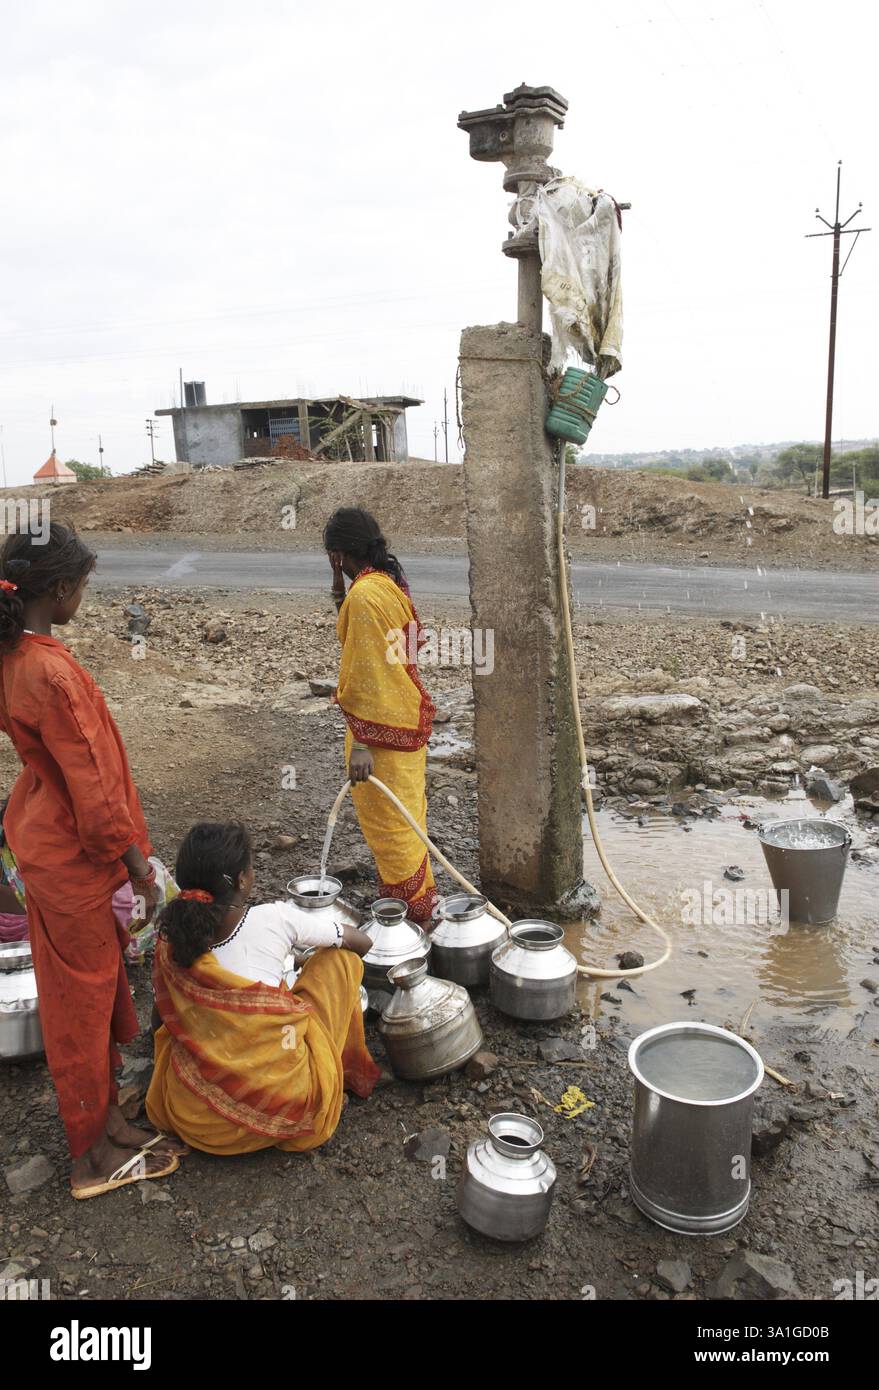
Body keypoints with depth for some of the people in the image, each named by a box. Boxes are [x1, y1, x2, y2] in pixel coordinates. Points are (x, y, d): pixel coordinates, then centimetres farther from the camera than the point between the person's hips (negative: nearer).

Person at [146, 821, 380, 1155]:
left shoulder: (173, 931, -3)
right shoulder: (276, 919, -11)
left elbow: (162, 1022, 12)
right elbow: (363, 943, 5)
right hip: (286, 1104, -4)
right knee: (340, 960, 12)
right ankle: (350, 1073, 26)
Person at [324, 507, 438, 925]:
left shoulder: (364, 595, -22)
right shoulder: (388, 583, 6)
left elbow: (369, 674, -24)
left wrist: (361, 742, -23)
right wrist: (340, 591, 7)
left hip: (382, 726, -10)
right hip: (405, 715, 10)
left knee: (390, 820, 3)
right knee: (403, 814, 21)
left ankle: (415, 908, 17)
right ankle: (420, 898, 36)